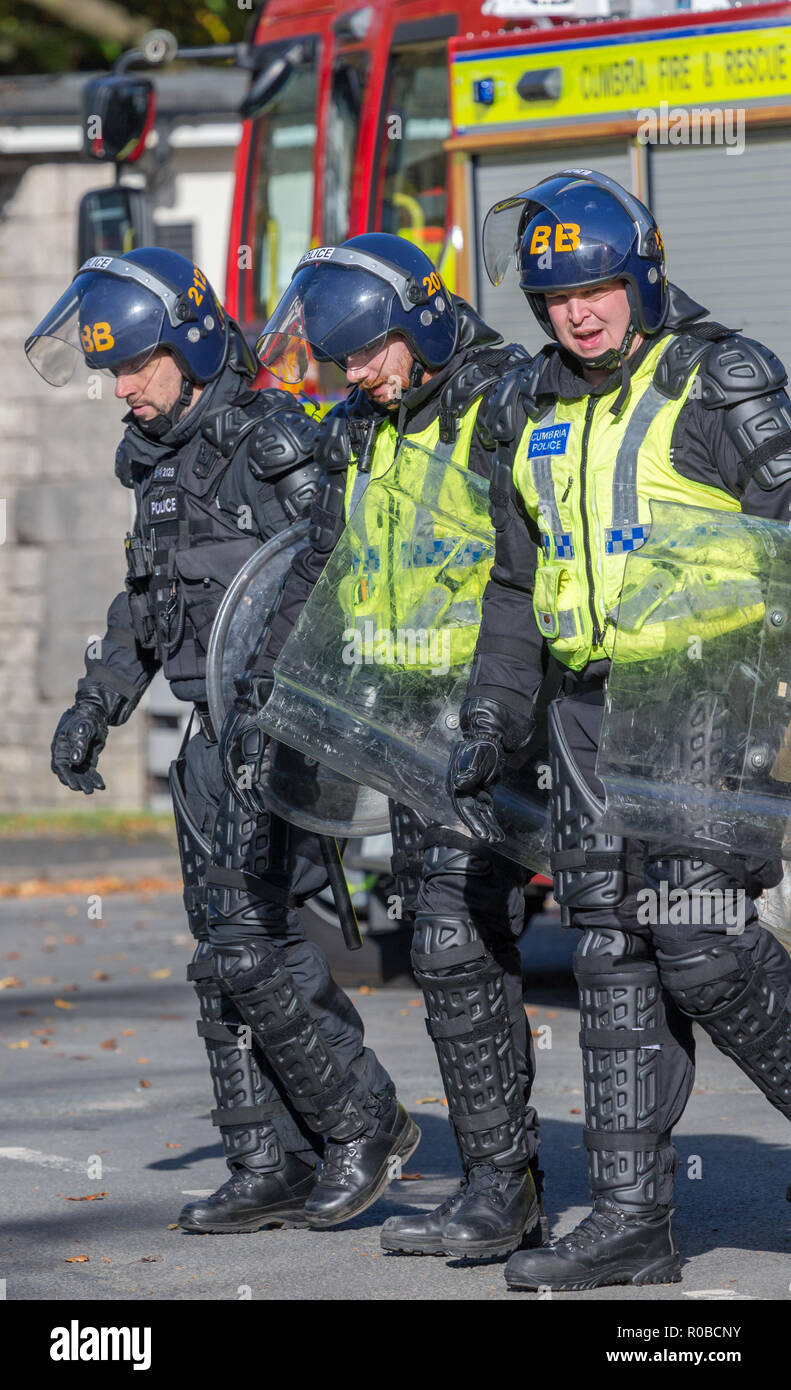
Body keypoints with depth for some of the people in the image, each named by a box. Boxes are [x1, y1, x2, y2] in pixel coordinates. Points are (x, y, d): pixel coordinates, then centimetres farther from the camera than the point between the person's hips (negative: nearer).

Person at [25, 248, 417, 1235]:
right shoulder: (160, 456, 14)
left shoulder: (275, 445, -13)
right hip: (213, 735, 9)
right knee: (225, 946, 8)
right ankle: (271, 1171, 13)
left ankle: (366, 1120, 2)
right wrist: (94, 708, 24)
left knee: (249, 944, -13)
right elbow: (146, 600, 25)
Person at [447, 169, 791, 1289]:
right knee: (613, 954, 4)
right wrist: (488, 732, 14)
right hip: (592, 706, 6)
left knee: (699, 936, -15)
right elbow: (518, 588, 21)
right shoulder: (532, 413, 14)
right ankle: (632, 1221, 7)